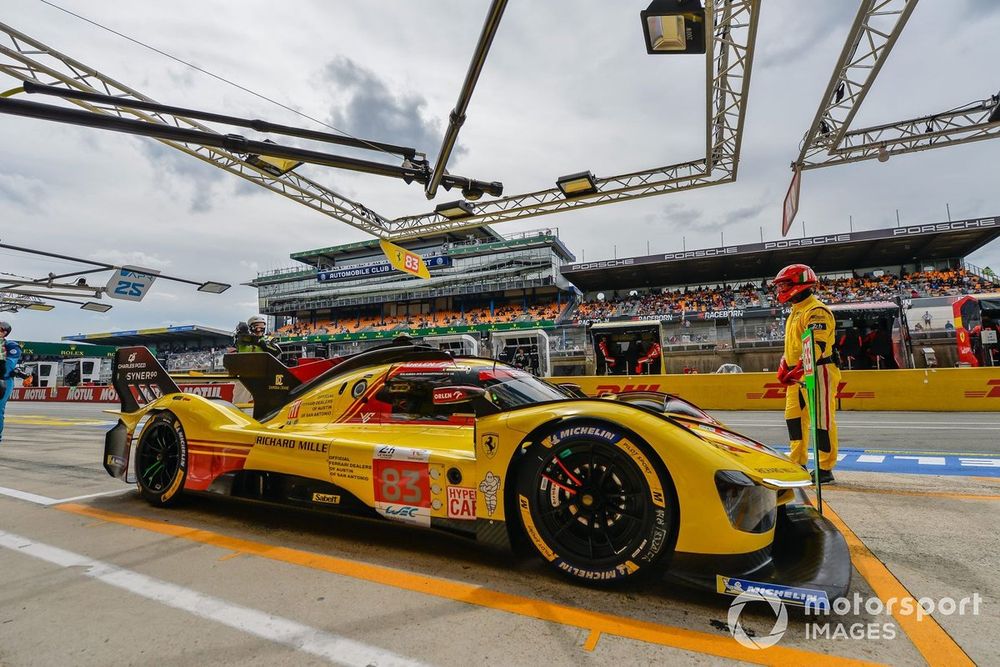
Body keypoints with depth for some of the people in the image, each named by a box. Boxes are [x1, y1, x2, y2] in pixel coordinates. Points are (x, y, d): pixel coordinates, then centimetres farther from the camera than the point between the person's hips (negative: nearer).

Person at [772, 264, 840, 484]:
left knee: (822, 420, -2)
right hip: (797, 375, 10)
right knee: (794, 416, 13)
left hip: (818, 373, -10)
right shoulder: (795, 312, 18)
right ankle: (798, 463, 24)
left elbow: (817, 346, -24)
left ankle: (825, 469, 7)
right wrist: (784, 367, 14)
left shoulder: (816, 311, -14)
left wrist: (797, 371, -31)